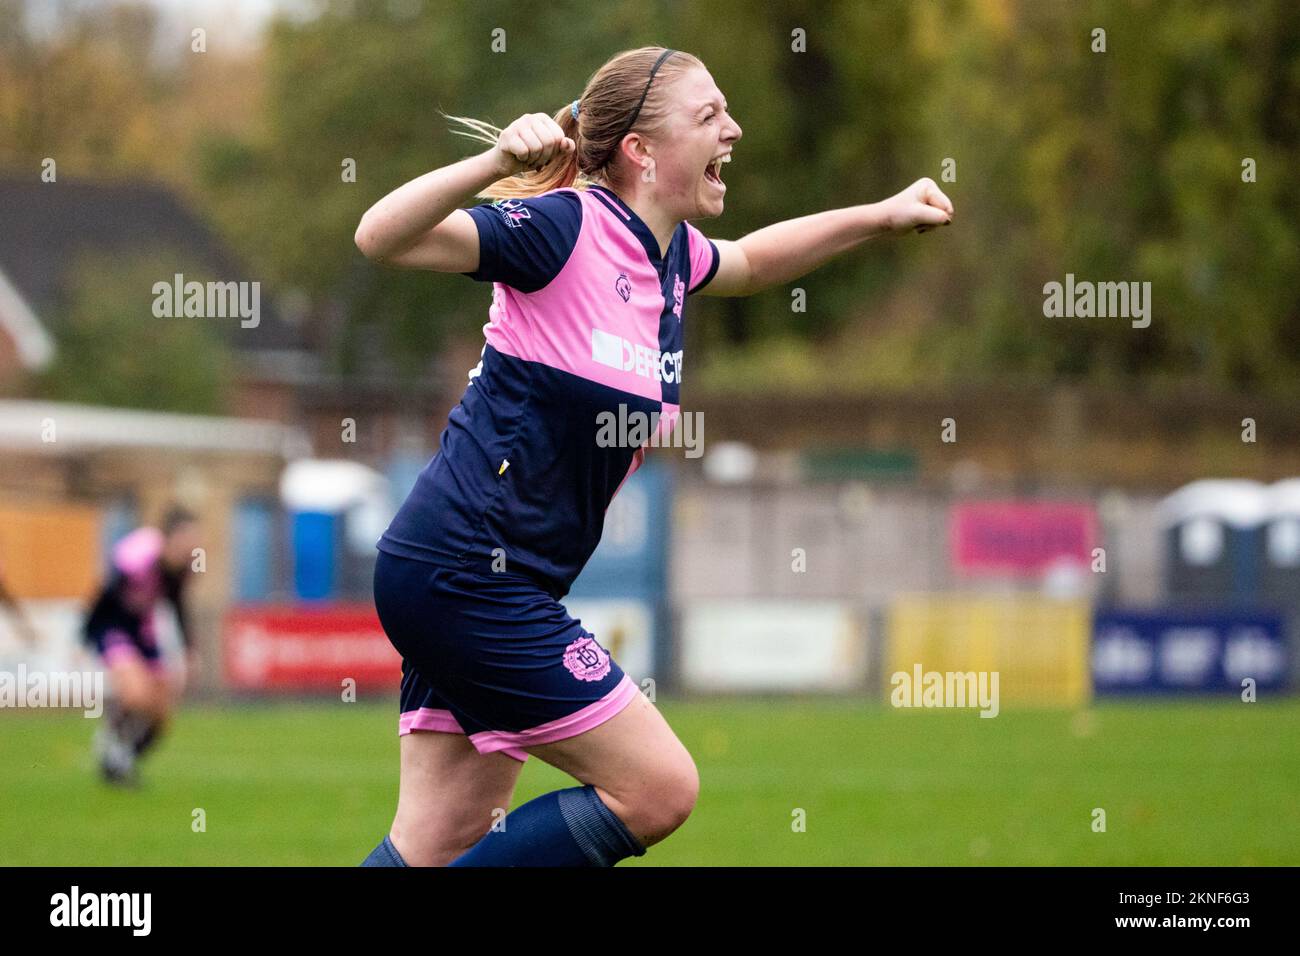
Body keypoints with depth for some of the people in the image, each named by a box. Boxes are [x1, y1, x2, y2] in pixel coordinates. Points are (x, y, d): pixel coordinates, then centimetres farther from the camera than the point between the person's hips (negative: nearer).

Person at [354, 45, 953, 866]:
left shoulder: (671, 254, 11)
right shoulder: (567, 228, -15)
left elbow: (749, 261, 36)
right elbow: (382, 238, -25)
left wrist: (882, 215, 27)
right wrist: (495, 163, -39)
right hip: (469, 573, -9)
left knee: (439, 845, 6)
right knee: (658, 789, -8)